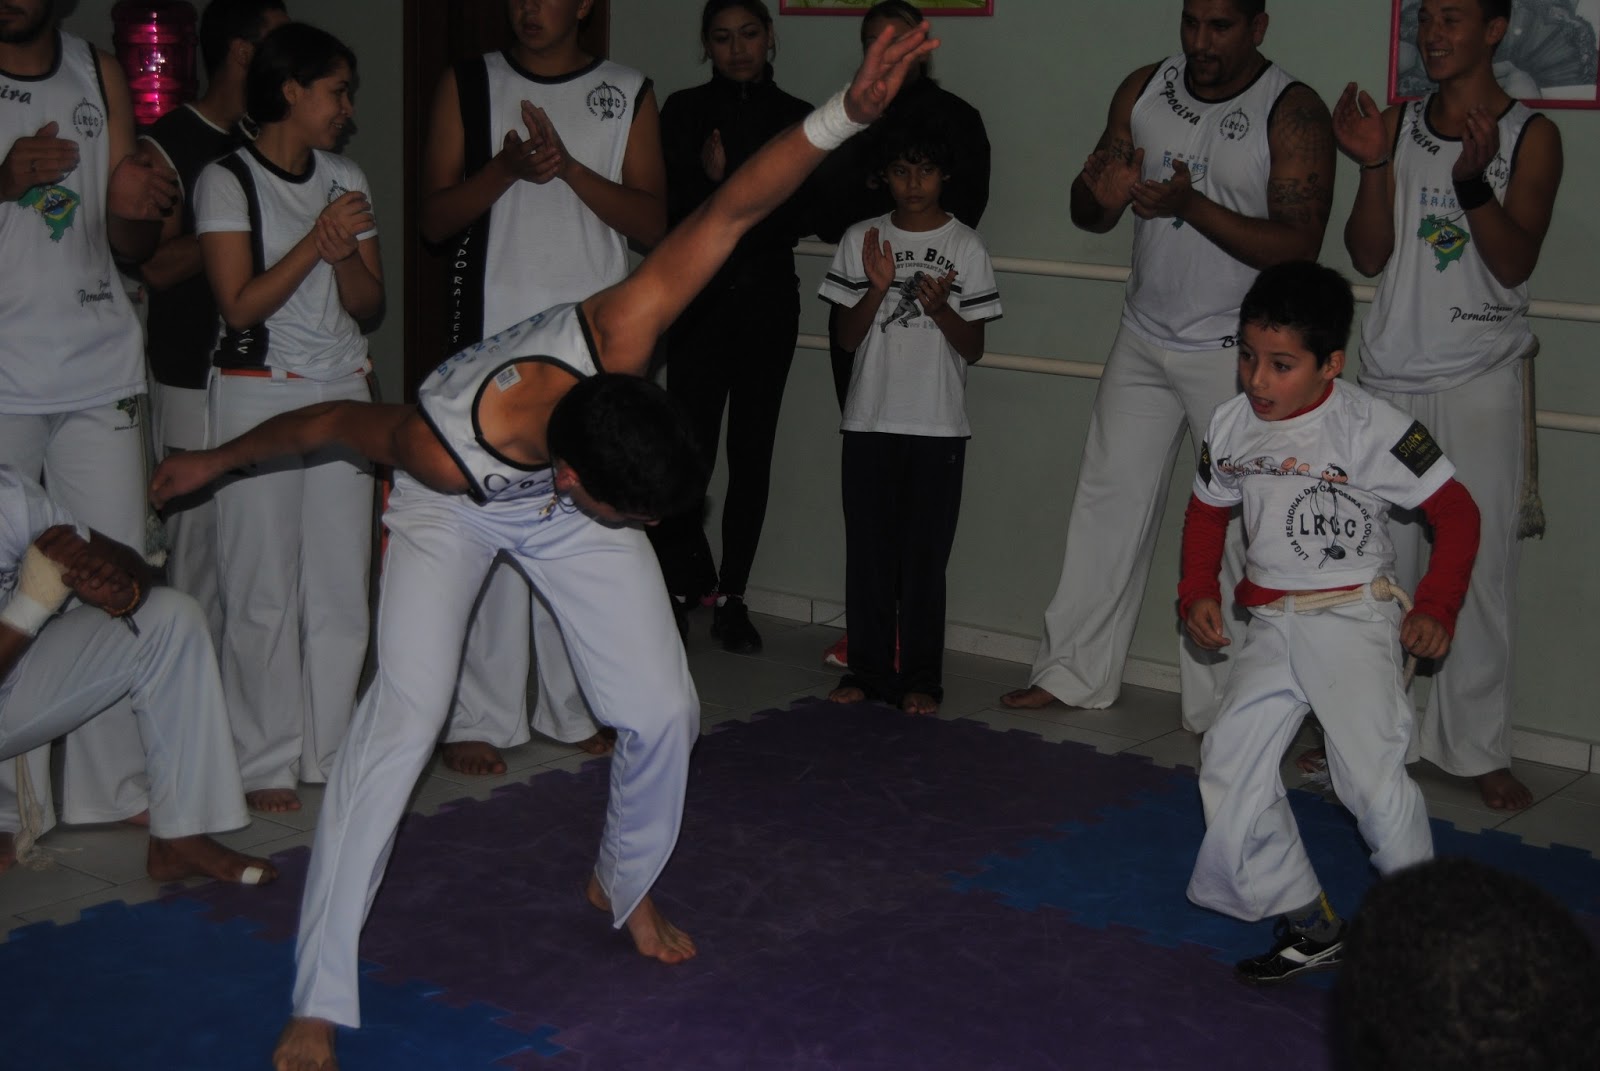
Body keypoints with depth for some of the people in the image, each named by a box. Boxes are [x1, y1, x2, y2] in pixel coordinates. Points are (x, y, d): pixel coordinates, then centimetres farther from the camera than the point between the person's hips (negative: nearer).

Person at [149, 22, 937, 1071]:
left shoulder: (617, 339, -39)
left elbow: (728, 212, -39)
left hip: (562, 510, 4)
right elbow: (331, 421, -21)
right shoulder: (439, 450, -41)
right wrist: (213, 461, -4)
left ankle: (625, 885, 30)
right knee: (405, 716, -21)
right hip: (453, 508, -4)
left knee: (664, 713, -2)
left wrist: (847, 111, -50)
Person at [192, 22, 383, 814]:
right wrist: (315, 243, -17)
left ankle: (331, 749, 13)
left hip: (343, 390, 5)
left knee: (342, 583, 3)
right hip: (258, 392, -5)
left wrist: (345, 255, -10)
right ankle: (267, 763, 6)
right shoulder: (227, 180, -4)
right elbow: (240, 305, -10)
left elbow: (370, 304, 9)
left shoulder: (345, 180, 12)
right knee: (264, 590, -3)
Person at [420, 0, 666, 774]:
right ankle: (481, 716, 3)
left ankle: (575, 708, 15)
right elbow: (432, 217, 4)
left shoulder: (628, 94, 8)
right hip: (495, 334, -1)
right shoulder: (469, 85, 9)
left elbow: (653, 223, 1)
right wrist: (507, 168, -13)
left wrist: (571, 168, -13)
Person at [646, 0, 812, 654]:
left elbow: (794, 218, 5)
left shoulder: (795, 118, 9)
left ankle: (730, 597, 10)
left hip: (767, 303, 1)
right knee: (689, 448, -9)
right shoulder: (682, 111, 7)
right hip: (698, 299, -1)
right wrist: (708, 180, -15)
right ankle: (686, 586, 7)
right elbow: (664, 207, 2)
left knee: (751, 452, 2)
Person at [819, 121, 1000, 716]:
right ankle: (868, 669, 16)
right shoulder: (862, 240, 6)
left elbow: (974, 349, 2)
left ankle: (920, 678, 9)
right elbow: (848, 336, 4)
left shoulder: (966, 247, 2)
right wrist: (879, 288, -12)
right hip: (869, 421, 2)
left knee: (925, 556, 1)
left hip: (937, 426, -2)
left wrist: (940, 307, -16)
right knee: (868, 551, 5)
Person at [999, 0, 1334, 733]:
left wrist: (1193, 206, -29)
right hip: (1144, 342, 5)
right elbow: (1089, 217, 7)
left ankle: (1226, 704, 7)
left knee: (1238, 526, -3)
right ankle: (1074, 671, 19)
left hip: (1239, 351, -5)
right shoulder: (1144, 91, 4)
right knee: (1107, 502, 8)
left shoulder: (1293, 113, -11)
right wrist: (1099, 194, -18)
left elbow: (1297, 246, -19)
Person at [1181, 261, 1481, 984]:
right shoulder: (1232, 425, 2)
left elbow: (1456, 513, -8)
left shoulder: (1373, 429, -15)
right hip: (1270, 625, 6)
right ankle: (1309, 928, 8)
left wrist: (1435, 607, -14)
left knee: (1371, 773, -17)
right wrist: (1198, 593, 6)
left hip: (1353, 618, -6)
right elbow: (1207, 512, 18)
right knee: (1229, 762, -2)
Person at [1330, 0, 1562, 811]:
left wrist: (1473, 182, -25)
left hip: (1480, 379, -3)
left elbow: (1516, 263, -9)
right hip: (1391, 374, 3)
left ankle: (1479, 749, 6)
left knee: (1478, 567, -3)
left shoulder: (1531, 136, 0)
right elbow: (1368, 255, 4)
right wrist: (1373, 167, -12)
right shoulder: (1398, 124, 9)